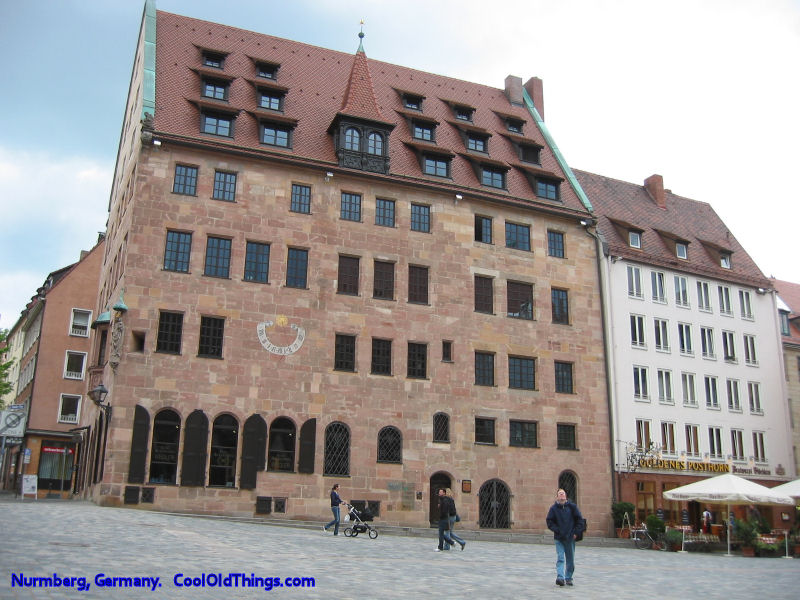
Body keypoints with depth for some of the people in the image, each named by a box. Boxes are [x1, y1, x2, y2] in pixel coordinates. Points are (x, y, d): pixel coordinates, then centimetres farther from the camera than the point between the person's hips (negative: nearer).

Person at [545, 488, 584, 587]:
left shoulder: (572, 506, 3)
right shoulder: (553, 508, 1)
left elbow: (580, 520, 5)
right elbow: (550, 522, 2)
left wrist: (576, 532, -3)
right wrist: (557, 531, -9)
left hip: (570, 538, 1)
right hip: (559, 538, -1)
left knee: (570, 560, 8)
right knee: (560, 558, -10)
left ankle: (568, 578, 19)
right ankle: (560, 577, -17)